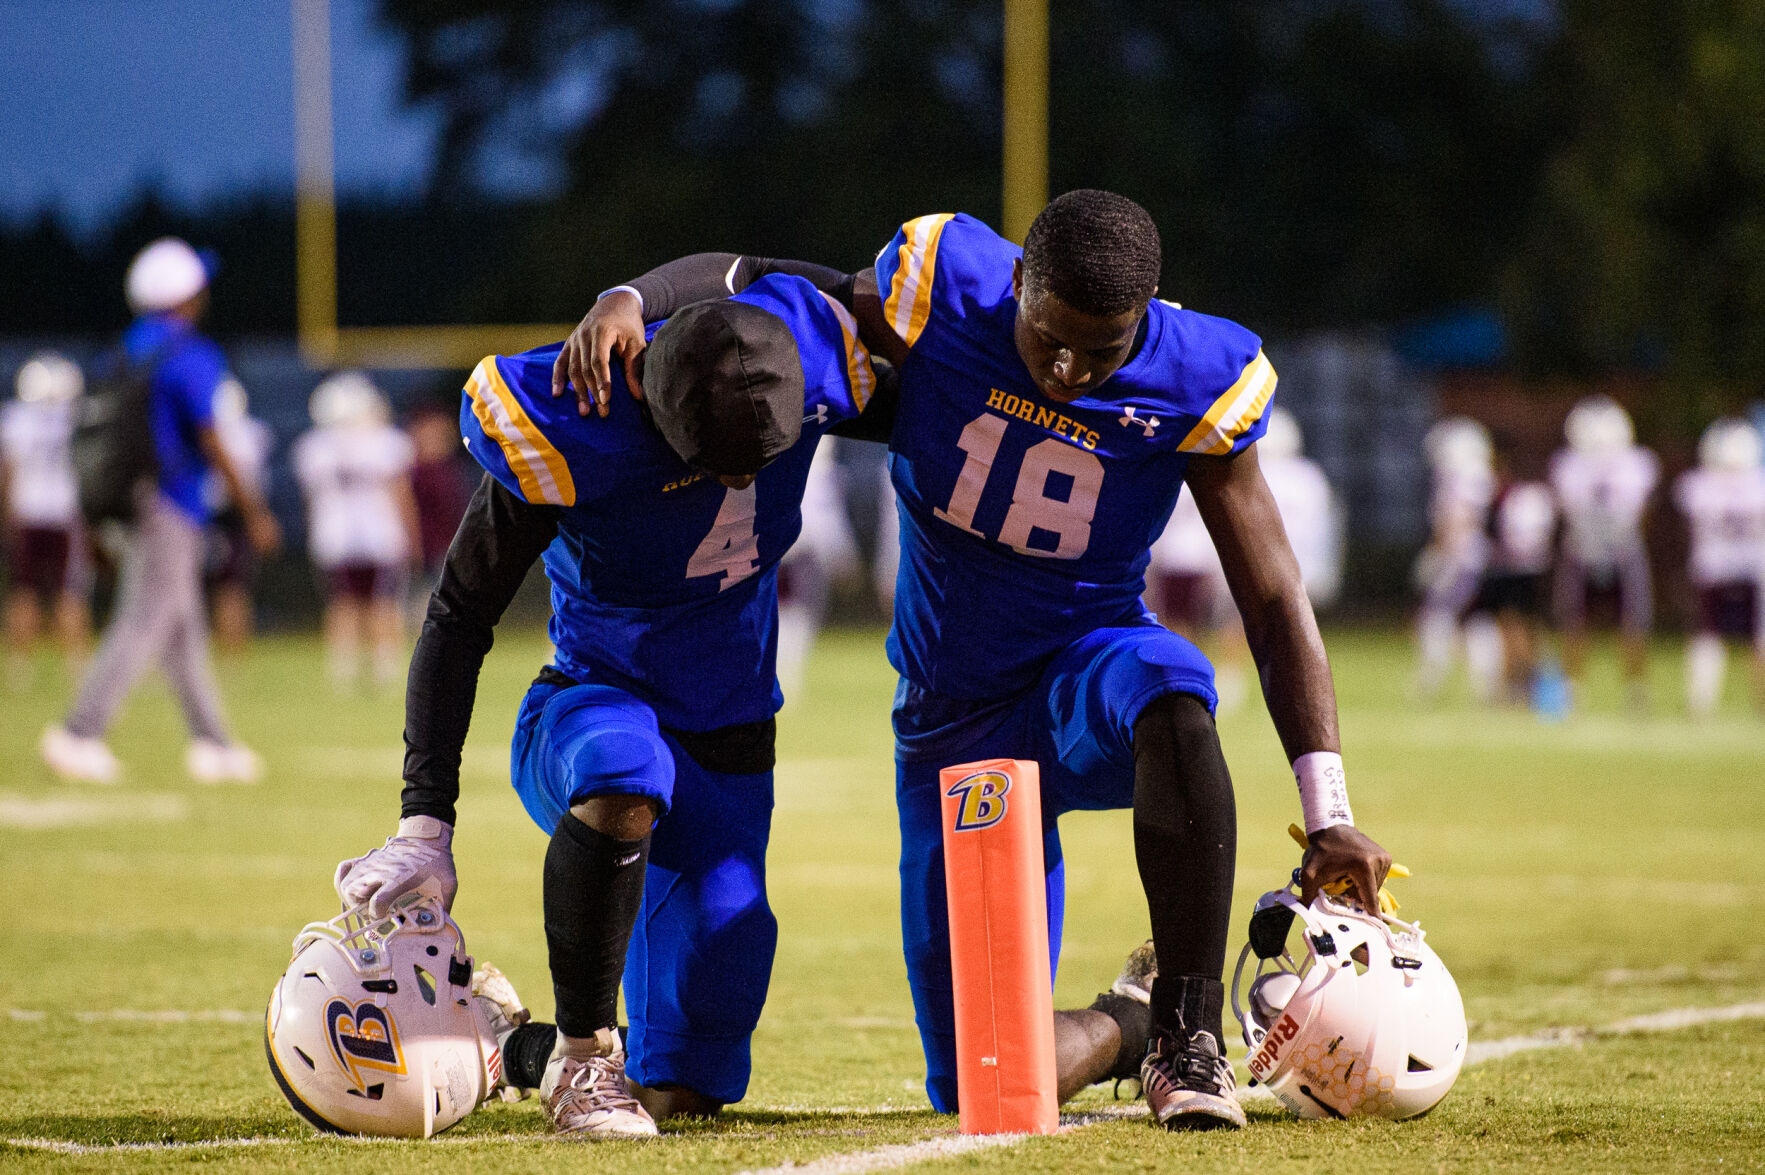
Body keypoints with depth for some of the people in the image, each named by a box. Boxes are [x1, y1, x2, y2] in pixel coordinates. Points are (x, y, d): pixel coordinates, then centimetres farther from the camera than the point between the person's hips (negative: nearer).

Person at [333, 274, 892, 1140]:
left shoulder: (810, 356, -18)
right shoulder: (572, 435, -26)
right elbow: (459, 618, -18)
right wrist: (424, 824, -22)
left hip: (730, 743, 4)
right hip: (593, 702, -4)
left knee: (691, 1084, -5)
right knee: (622, 780, -43)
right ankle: (581, 1057, -26)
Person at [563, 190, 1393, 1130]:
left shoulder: (1194, 388, -17)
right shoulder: (941, 297, -17)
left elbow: (1275, 603, -12)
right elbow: (746, 280, -5)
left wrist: (1328, 814, -17)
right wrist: (629, 302, -27)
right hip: (956, 724, 1)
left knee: (1168, 695, -42)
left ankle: (1187, 1026, -28)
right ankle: (1127, 1021, 30)